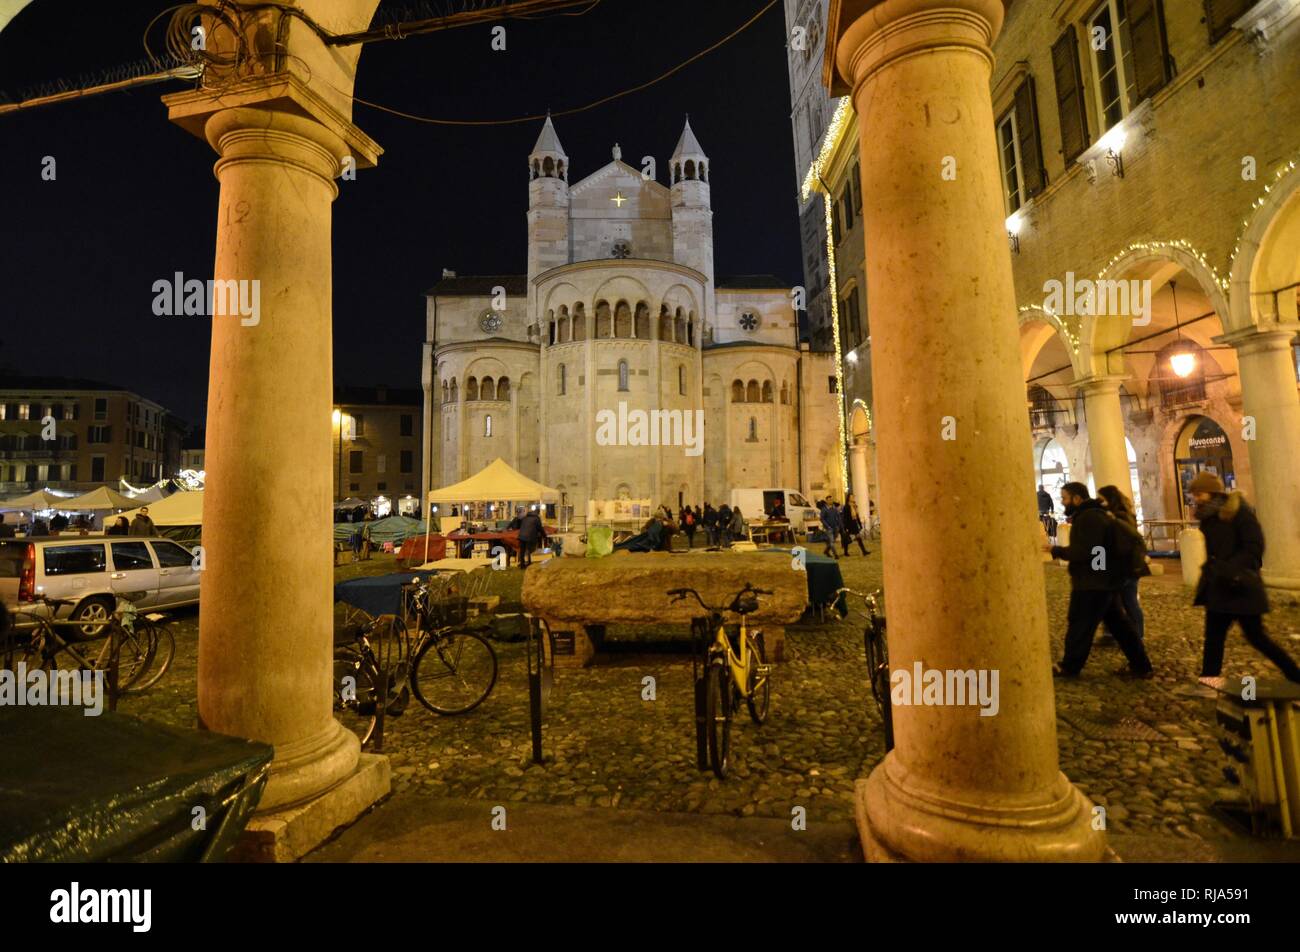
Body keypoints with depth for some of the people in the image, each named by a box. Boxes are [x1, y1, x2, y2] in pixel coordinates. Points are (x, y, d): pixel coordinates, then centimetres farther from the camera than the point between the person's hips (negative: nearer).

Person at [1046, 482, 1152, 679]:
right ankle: (1140, 666, 22)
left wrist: (1055, 550, -21)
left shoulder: (1089, 518, -21)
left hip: (1094, 583, -11)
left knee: (1080, 626, 1)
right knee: (1118, 623, 16)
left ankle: (1069, 667, 12)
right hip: (1104, 581, 11)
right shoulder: (1090, 515, 15)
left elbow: (1084, 552, -27)